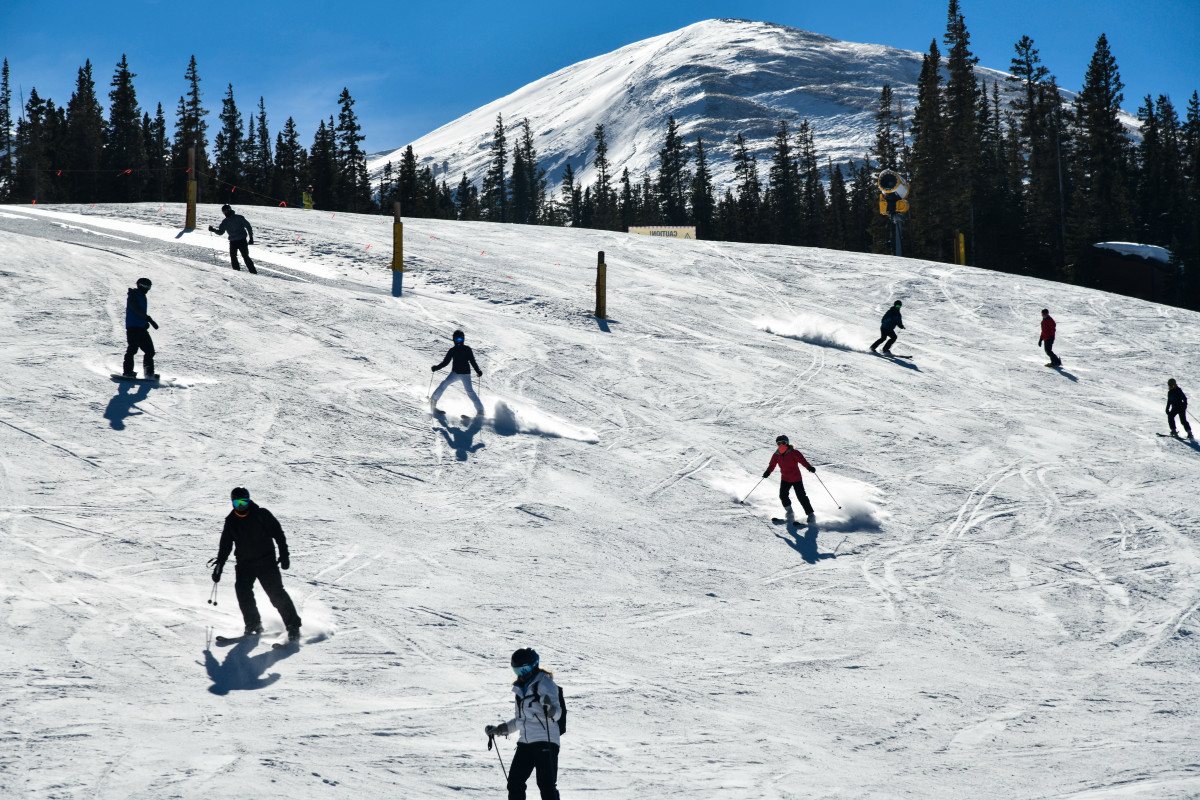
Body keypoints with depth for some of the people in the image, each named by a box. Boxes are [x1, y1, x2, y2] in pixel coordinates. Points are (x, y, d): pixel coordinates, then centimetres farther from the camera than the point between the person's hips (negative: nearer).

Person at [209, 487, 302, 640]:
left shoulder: (262, 514, -4)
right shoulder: (231, 522, 6)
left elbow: (278, 534, -1)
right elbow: (225, 546, 15)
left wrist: (284, 555, -7)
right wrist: (219, 566, 11)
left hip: (266, 561, -4)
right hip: (244, 564, 4)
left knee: (276, 592, -10)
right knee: (242, 589, -16)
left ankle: (293, 625, -4)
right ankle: (253, 623, -1)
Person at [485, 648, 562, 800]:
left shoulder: (544, 683, -4)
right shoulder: (521, 688, 19)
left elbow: (556, 713, -14)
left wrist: (550, 707, -35)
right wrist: (500, 729, 26)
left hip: (545, 740, -8)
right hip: (525, 742, 8)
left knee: (546, 784, -12)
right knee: (515, 781, 5)